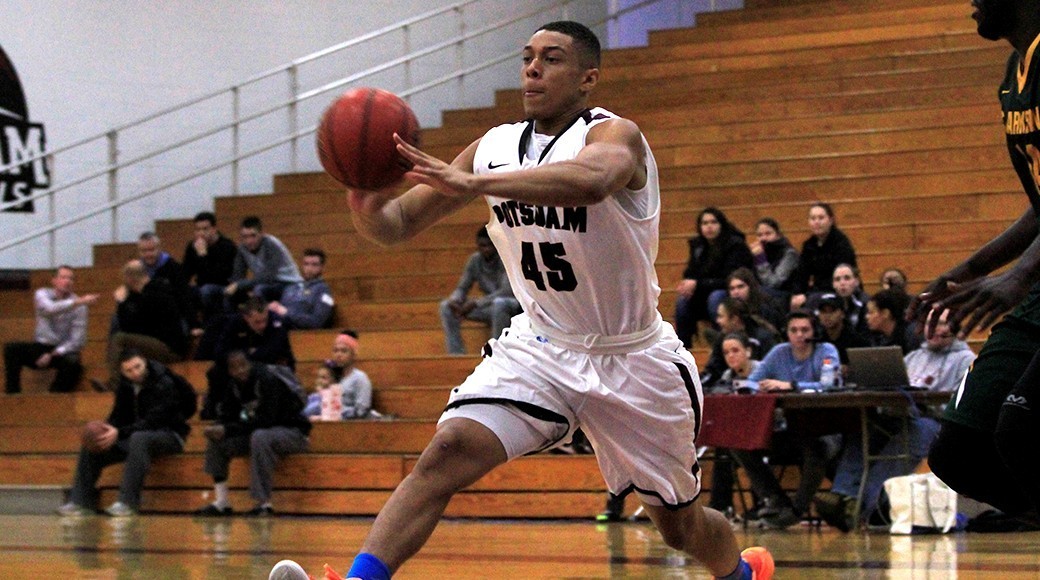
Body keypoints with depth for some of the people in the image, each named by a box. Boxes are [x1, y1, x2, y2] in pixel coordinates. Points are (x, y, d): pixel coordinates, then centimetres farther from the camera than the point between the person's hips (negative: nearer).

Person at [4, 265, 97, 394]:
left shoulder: (79, 306, -7)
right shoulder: (42, 294, -4)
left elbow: (77, 340, -11)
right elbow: (51, 309, -28)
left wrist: (53, 355, -20)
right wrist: (79, 302, -39)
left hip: (63, 350, -2)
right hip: (40, 347, 2)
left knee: (73, 363, -35)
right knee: (11, 348, -23)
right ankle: (12, 394, -22)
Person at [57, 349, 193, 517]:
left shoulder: (164, 384, -20)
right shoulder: (126, 384, 2)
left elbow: (153, 421, -28)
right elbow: (119, 415, 8)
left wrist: (120, 433, -36)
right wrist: (107, 432, -16)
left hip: (170, 435, -7)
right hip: (135, 433, 7)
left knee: (139, 439, -40)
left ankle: (128, 502, -41)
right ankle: (79, 501, -10)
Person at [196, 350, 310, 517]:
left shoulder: (268, 380, -23)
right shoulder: (233, 385, -1)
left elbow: (266, 421, -28)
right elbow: (227, 417, 4)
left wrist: (227, 430, -31)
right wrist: (216, 428, -21)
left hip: (294, 432, -8)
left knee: (260, 437, -38)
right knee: (217, 441, -4)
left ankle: (265, 503, -35)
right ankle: (221, 503, -6)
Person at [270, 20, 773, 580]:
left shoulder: (614, 135, -20)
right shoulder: (494, 148, -3)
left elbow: (590, 180, -46)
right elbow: (398, 223, -1)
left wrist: (472, 182, -57)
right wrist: (370, 209, -27)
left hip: (632, 360, -3)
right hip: (540, 346, 3)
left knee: (681, 525, 11)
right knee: (448, 452, -23)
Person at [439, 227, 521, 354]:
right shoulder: (475, 260, 0)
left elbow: (507, 292, -27)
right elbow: (462, 288, 4)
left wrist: (476, 303, -31)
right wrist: (454, 300, -21)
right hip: (489, 308, 6)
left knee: (499, 303, -41)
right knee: (446, 306, -6)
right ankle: (456, 354, -13)